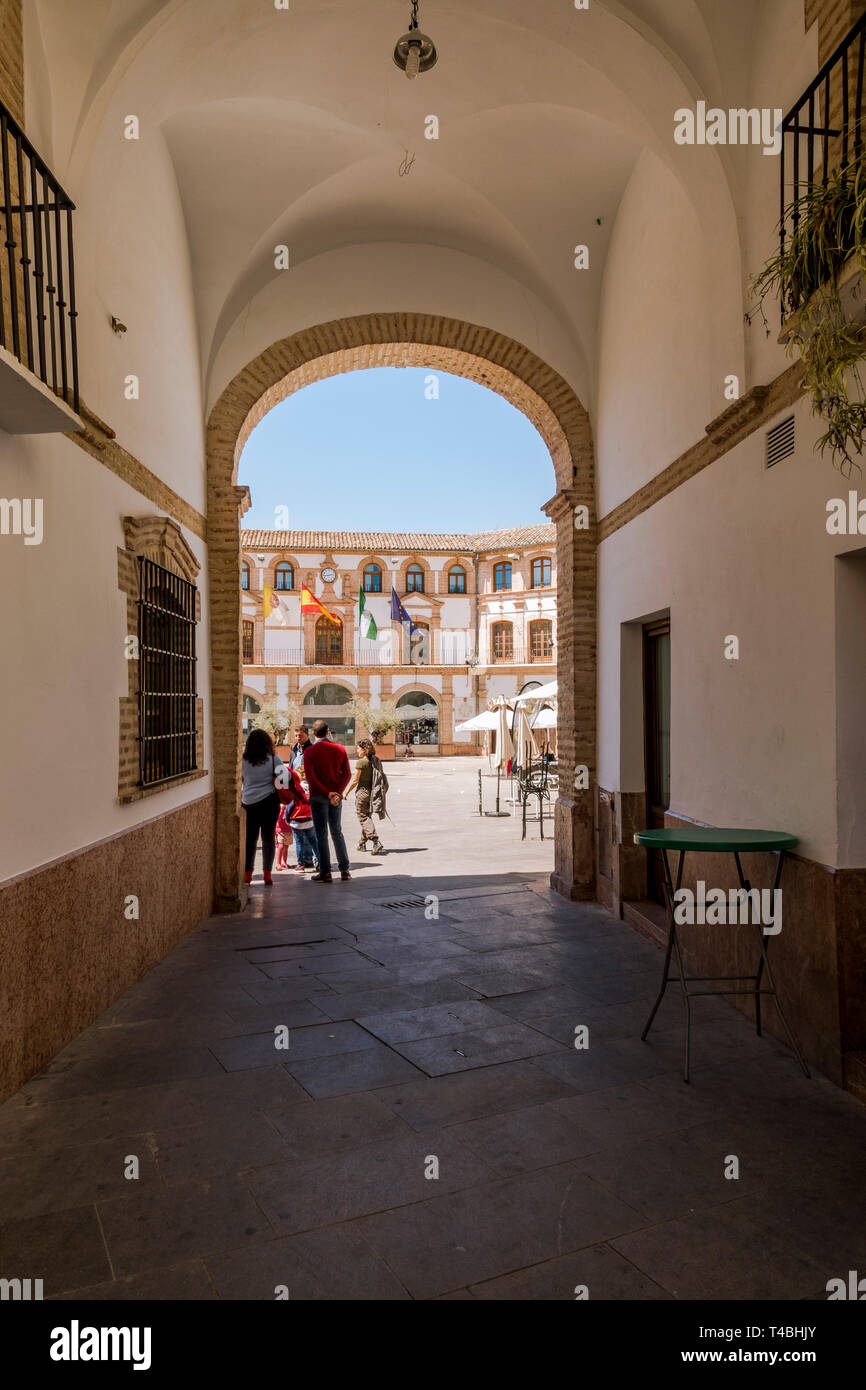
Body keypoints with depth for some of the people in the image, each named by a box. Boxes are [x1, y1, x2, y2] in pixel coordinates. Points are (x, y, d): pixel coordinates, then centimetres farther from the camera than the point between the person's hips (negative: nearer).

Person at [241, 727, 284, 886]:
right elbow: (284, 777, -3)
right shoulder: (274, 759, -2)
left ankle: (247, 873, 8)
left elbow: (239, 781, 7)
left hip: (248, 803, 1)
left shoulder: (243, 761, 0)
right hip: (270, 801, -1)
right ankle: (267, 873, 4)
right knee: (268, 837, 5)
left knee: (250, 838, 8)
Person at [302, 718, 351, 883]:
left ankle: (325, 873, 2)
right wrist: (337, 792, -11)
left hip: (318, 797, -3)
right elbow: (347, 774, -3)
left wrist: (327, 793, -16)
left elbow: (310, 777, -16)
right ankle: (345, 869, 15)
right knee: (337, 832, 15)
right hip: (336, 796, 3)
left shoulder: (309, 752, -5)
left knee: (321, 834, 2)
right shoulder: (339, 749, 4)